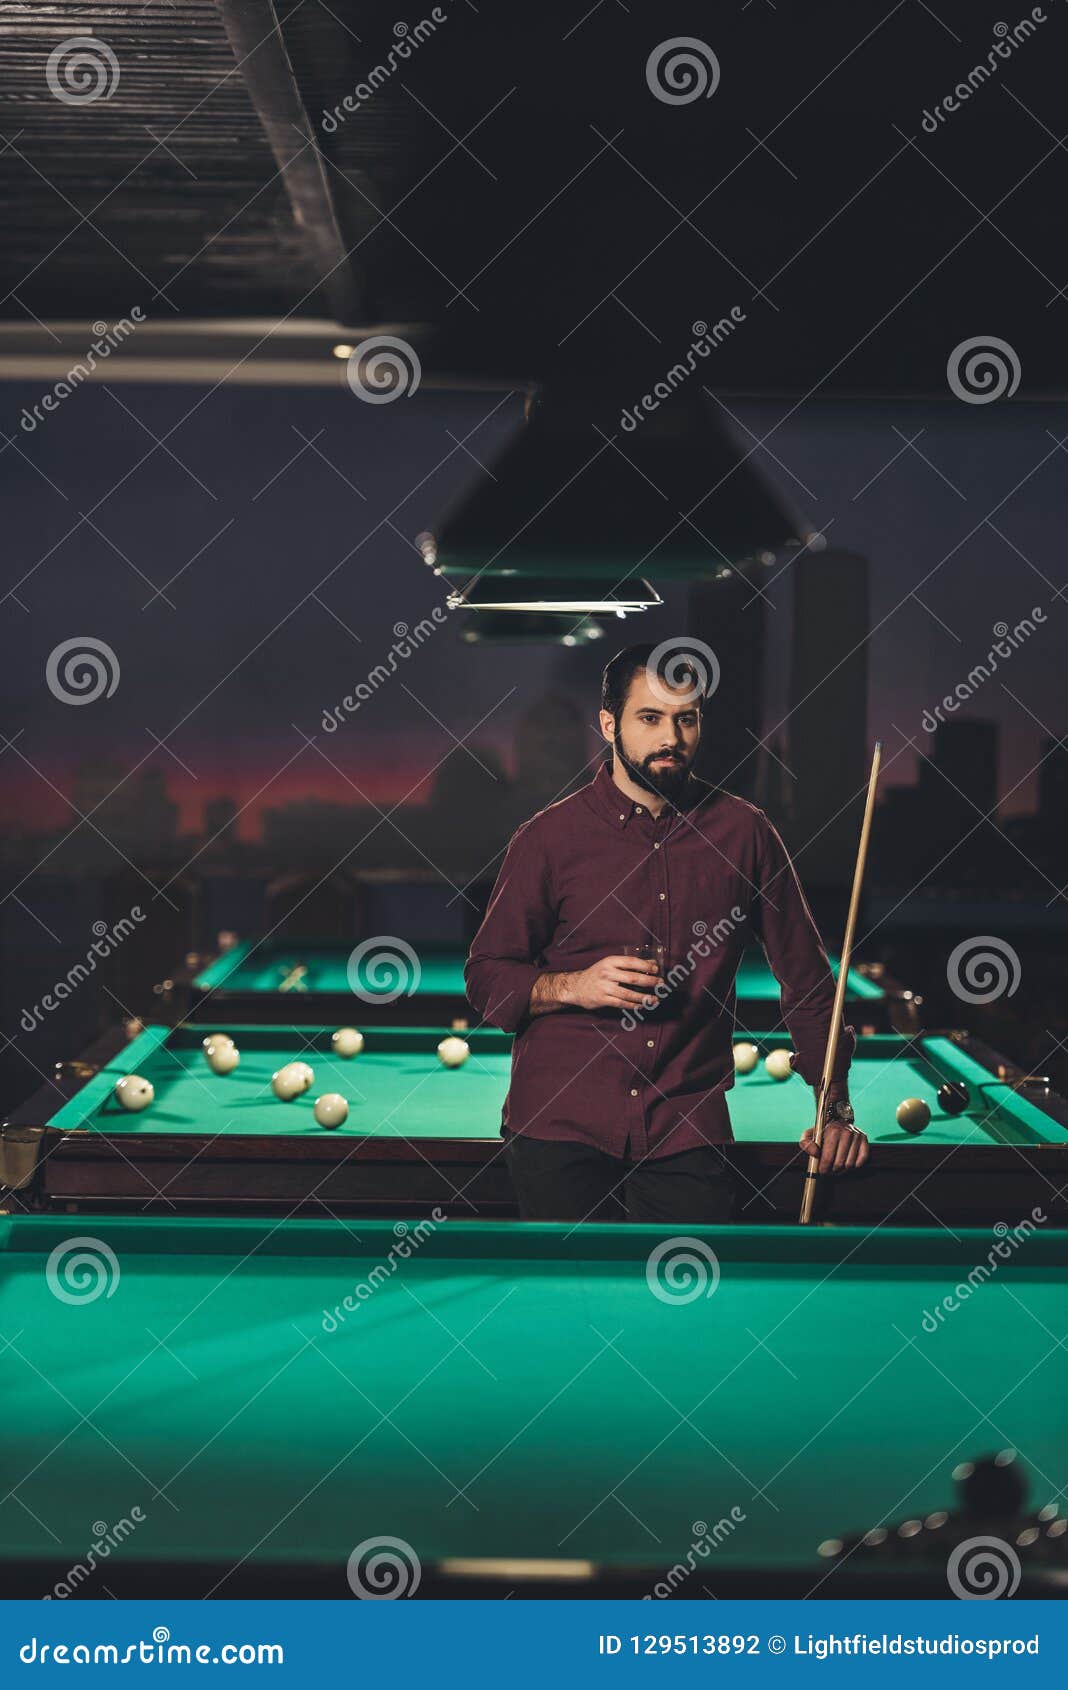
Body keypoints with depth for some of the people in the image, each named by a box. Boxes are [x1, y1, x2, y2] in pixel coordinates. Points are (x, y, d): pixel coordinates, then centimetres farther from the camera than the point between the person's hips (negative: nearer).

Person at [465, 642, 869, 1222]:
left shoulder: (744, 832, 4)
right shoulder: (549, 837, 0)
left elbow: (806, 977, 11)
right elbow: (486, 978, 6)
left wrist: (837, 1108, 6)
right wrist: (572, 986, -13)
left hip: (687, 1132, 1)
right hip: (558, 1125, -1)